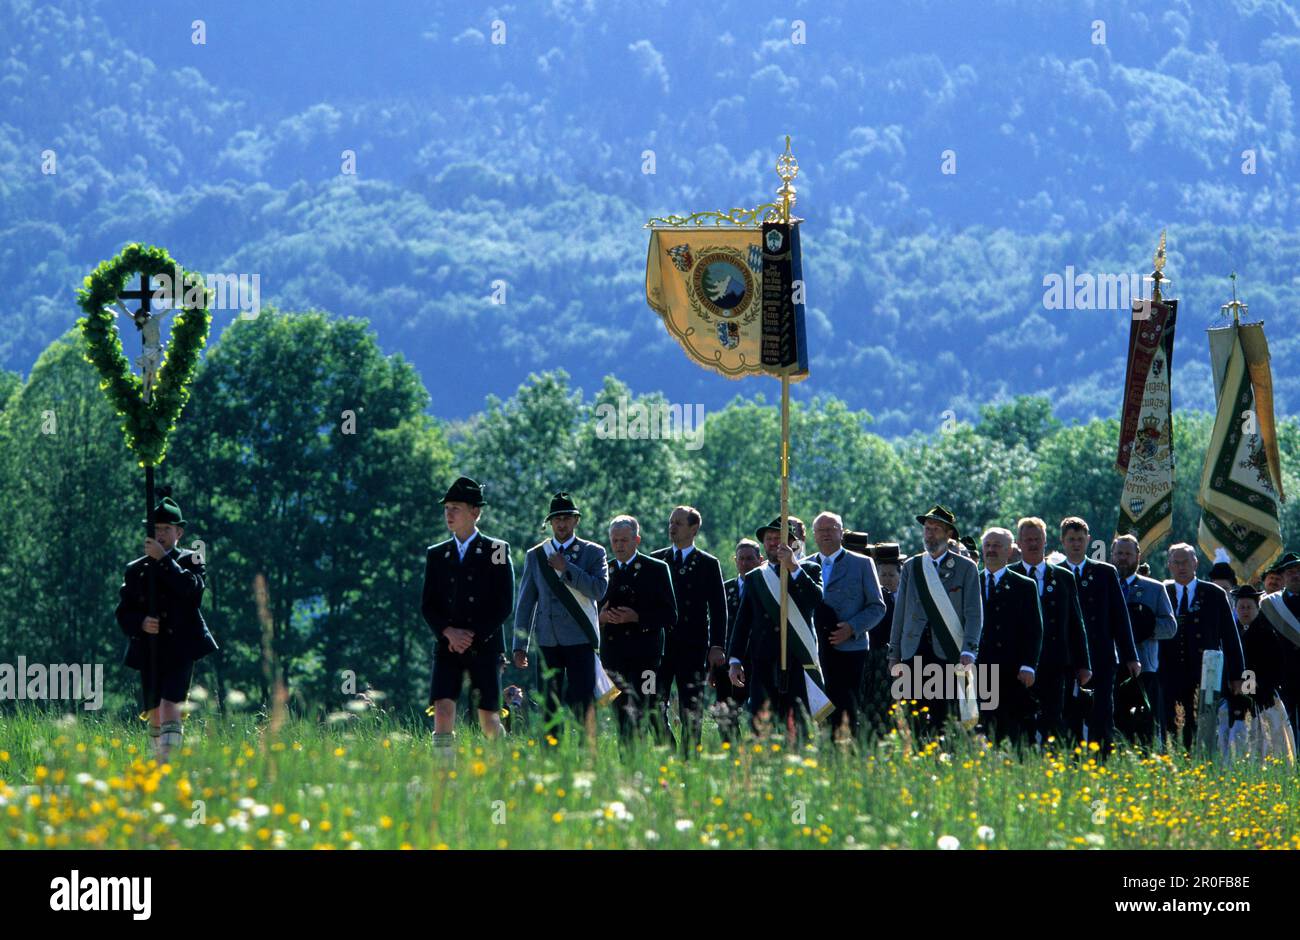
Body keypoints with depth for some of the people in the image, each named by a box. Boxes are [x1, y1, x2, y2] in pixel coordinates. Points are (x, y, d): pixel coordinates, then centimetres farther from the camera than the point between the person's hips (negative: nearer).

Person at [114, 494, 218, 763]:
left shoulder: (191, 561, 7)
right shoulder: (136, 569, 13)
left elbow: (192, 589, -14)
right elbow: (123, 612, 9)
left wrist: (163, 559, -15)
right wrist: (140, 623, -12)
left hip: (181, 647, -4)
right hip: (149, 649, 4)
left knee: (170, 705, -19)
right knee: (154, 714, 5)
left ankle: (168, 763, -26)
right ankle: (158, 761, 16)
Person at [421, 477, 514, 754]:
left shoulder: (497, 551, 3)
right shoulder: (436, 554, 13)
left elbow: (504, 605, -2)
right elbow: (427, 605, 10)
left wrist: (473, 637, -9)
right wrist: (449, 632, -9)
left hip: (485, 647, -2)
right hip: (447, 648, 2)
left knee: (488, 716, 0)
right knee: (442, 711, -13)